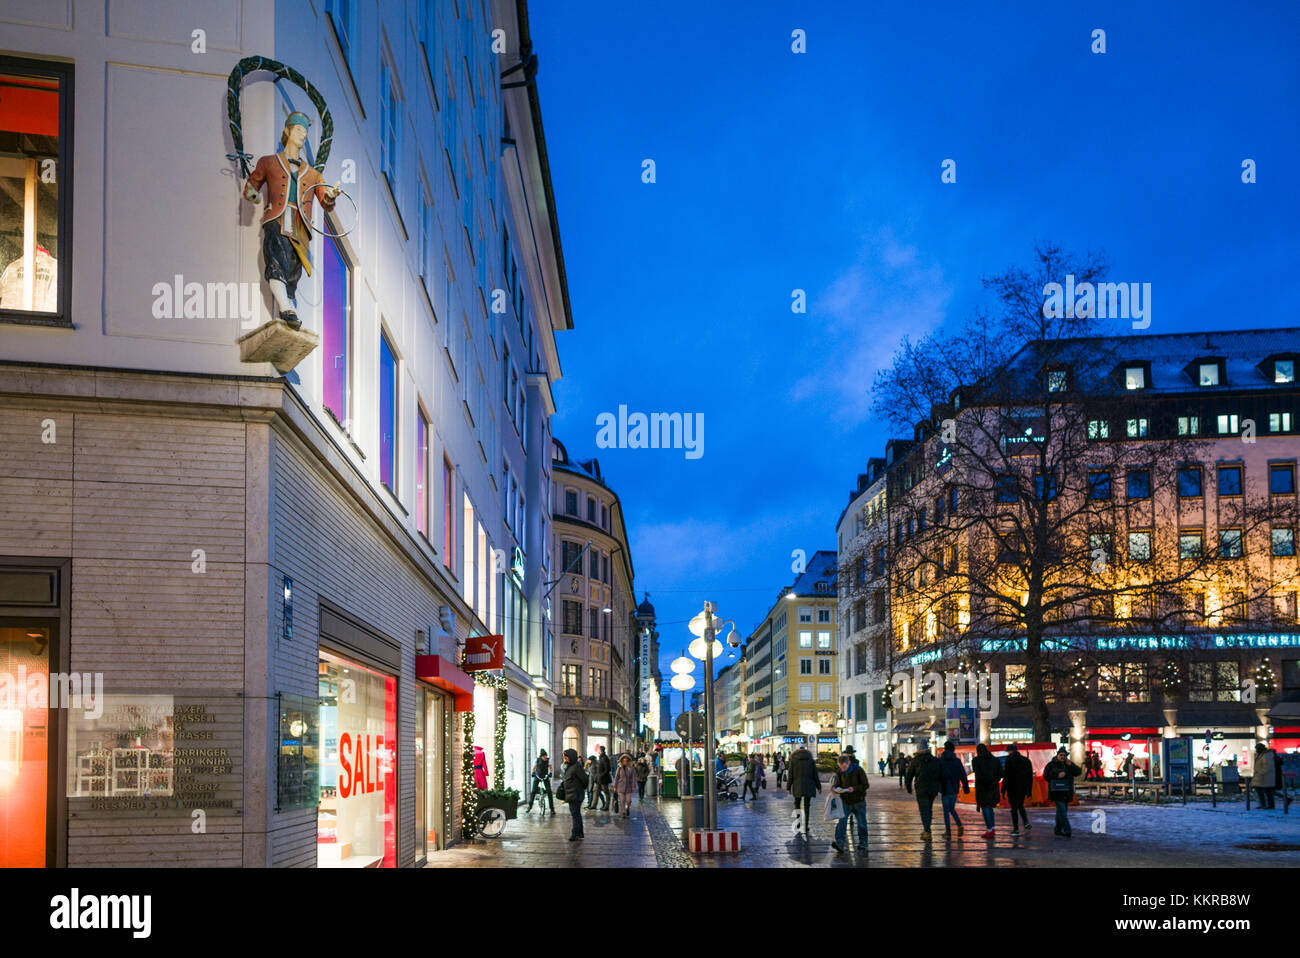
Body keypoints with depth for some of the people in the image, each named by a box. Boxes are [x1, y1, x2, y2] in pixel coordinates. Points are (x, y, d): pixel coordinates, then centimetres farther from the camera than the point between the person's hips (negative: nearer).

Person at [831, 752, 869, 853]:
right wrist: (836, 789, -18)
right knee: (841, 822, -13)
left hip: (859, 801, -2)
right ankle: (840, 843, -21)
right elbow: (837, 785, 6)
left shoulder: (859, 770, -14)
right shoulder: (839, 773, -2)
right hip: (845, 801, 2)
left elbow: (866, 785, -13)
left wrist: (854, 788, -28)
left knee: (861, 824, 9)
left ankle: (862, 844, 25)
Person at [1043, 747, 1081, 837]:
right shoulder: (1051, 764, -1)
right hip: (1057, 791, -5)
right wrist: (1057, 776, -18)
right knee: (1062, 810, -15)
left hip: (1066, 792, 5)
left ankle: (1058, 829, 22)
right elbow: (1046, 775, -7)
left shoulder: (1069, 764, 11)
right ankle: (1066, 830, -23)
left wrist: (1070, 765, -14)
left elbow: (1078, 772, 1)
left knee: (1060, 811, 12)